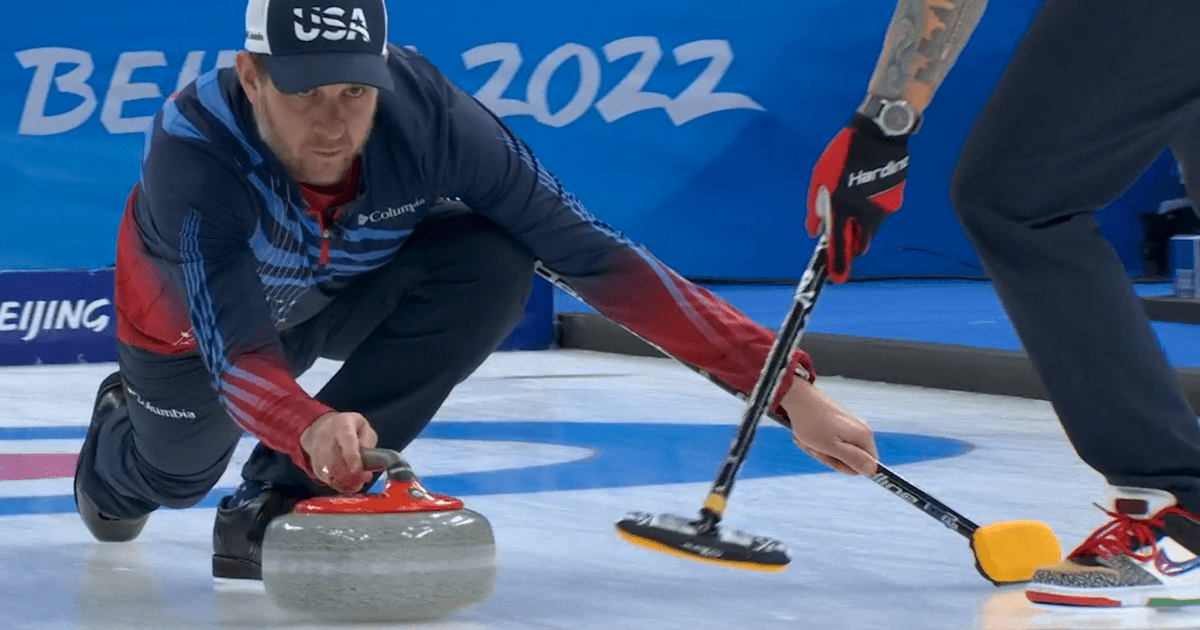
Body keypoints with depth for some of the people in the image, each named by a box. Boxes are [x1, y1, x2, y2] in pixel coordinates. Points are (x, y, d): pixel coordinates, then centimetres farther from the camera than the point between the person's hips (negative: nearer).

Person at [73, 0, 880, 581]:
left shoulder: (427, 113, -37)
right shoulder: (193, 146, -42)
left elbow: (597, 257, -36)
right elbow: (235, 349, -45)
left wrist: (787, 388, -42)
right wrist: (309, 426, -69)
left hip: (346, 290, 1)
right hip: (196, 318, -1)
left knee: (492, 264, -29)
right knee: (176, 474, 20)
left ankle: (277, 504, -16)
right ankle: (123, 429, 61)